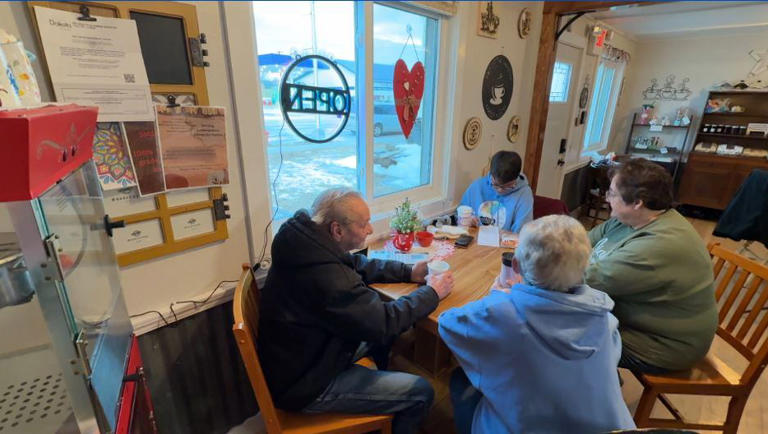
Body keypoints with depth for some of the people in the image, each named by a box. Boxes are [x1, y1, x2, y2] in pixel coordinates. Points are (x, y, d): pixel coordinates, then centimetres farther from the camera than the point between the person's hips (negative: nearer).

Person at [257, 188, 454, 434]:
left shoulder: (308, 243, -8)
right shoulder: (326, 277, -36)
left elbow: (359, 265, 8)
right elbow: (384, 323, -25)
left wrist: (409, 272, -1)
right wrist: (431, 293, -11)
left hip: (301, 360, 9)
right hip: (305, 386, -9)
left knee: (381, 336, 24)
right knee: (421, 393, -5)